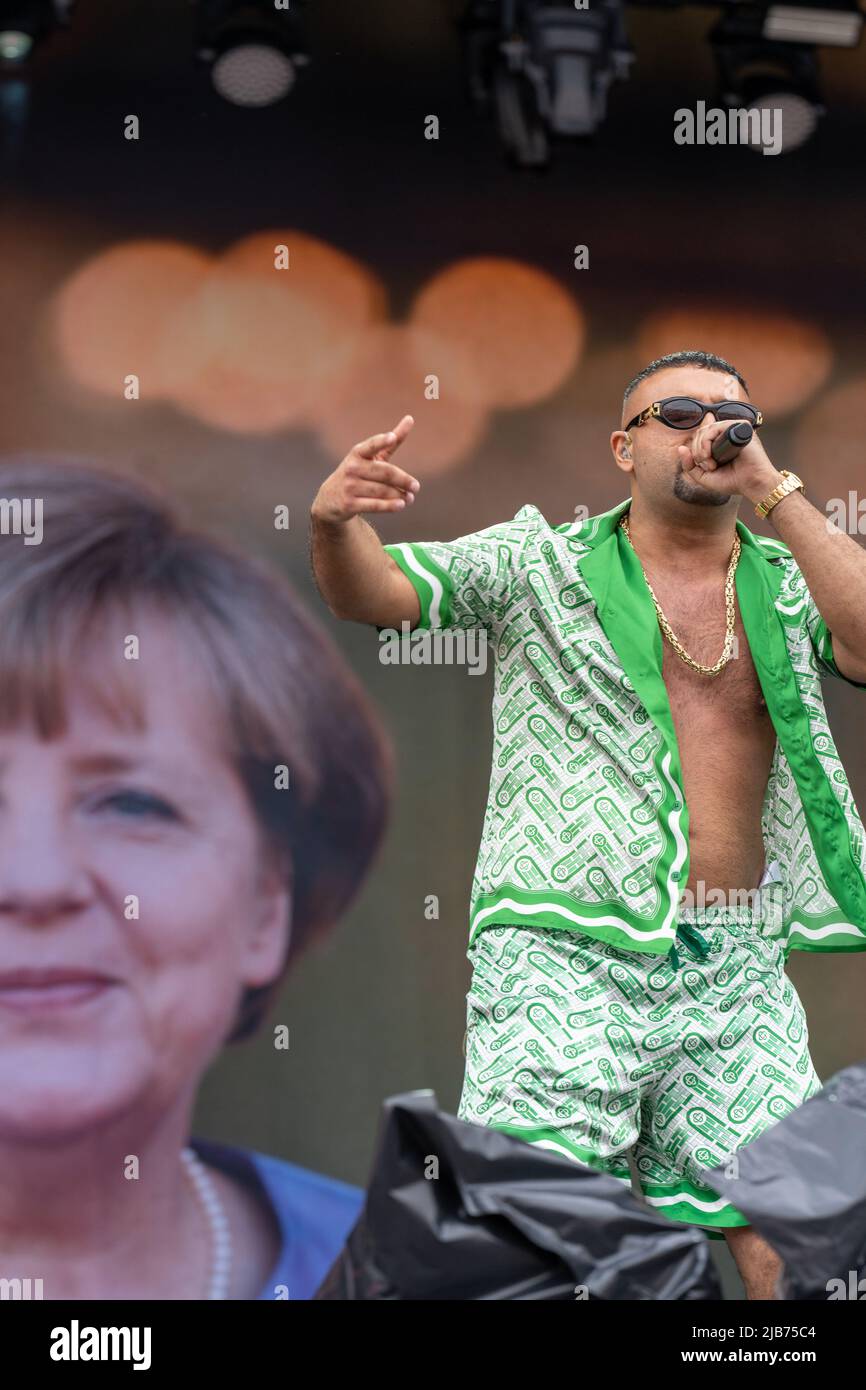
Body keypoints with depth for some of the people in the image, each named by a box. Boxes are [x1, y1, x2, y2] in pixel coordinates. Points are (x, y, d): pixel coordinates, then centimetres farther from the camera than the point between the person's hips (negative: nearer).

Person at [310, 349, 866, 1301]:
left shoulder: (790, 584, 12)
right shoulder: (541, 562, 7)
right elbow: (372, 595, 1)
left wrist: (775, 494, -8)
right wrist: (335, 522, -22)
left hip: (739, 974, 3)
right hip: (568, 962, -2)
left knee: (780, 1249, 1)